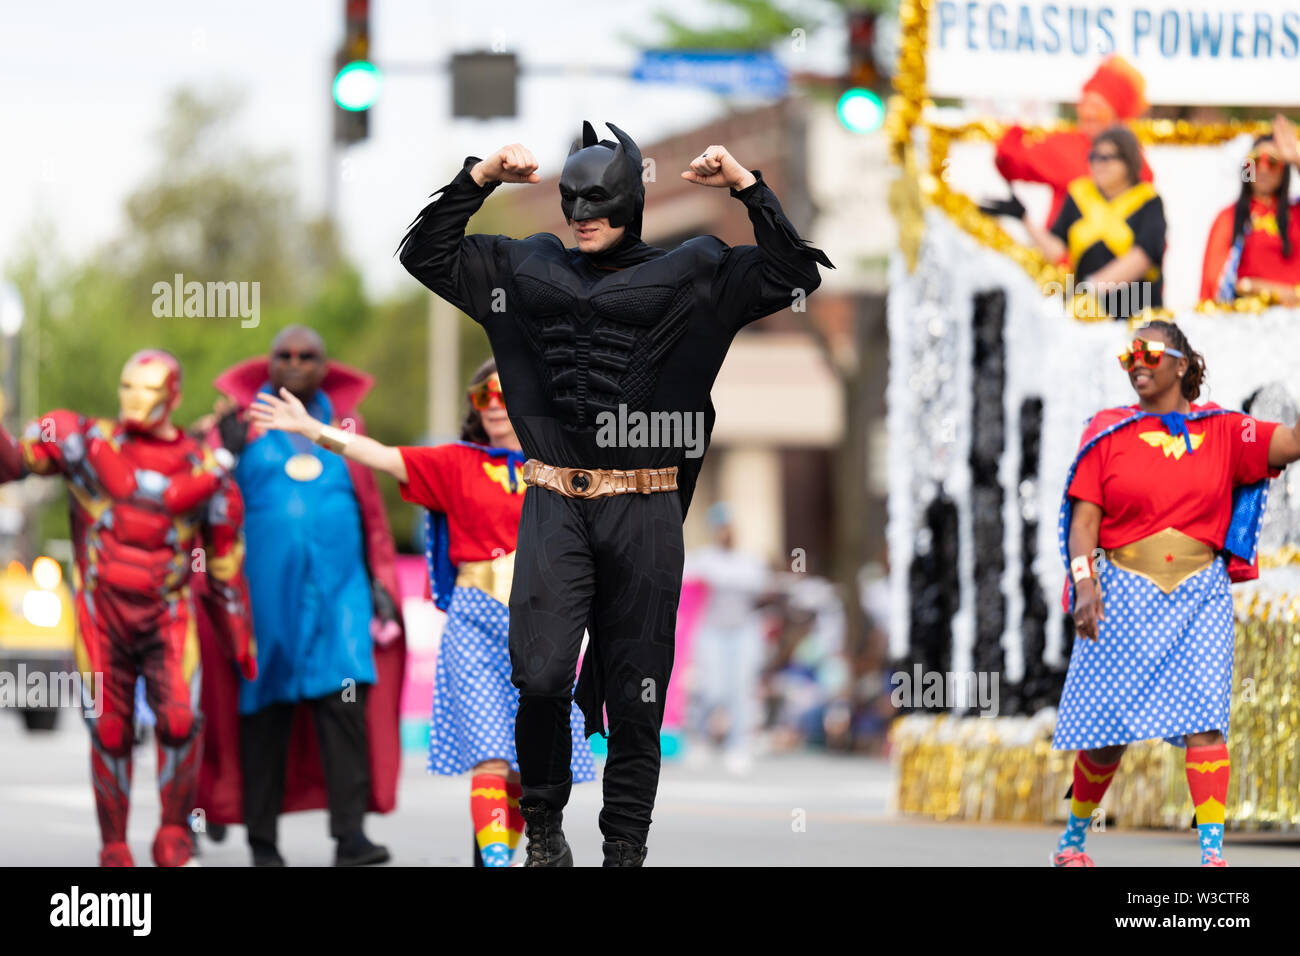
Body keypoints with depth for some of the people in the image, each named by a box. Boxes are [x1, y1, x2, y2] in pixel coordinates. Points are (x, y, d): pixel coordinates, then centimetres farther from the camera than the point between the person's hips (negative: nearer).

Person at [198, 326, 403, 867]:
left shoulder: (344, 424, 13)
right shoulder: (239, 423, 5)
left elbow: (372, 511, 16)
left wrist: (380, 581, 12)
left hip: (338, 590, 1)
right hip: (265, 592, -1)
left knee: (345, 699, -12)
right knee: (266, 710, 1)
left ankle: (350, 834, -16)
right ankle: (262, 840, 8)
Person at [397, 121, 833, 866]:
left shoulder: (689, 275, 6)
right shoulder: (529, 269, 12)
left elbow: (795, 274, 1)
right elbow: (426, 253, 15)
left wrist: (748, 187, -7)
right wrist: (479, 179, 3)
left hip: (643, 513, -1)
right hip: (555, 505, 1)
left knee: (635, 694, 3)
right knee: (541, 675, -14)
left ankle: (626, 849, 12)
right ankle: (544, 826, 4)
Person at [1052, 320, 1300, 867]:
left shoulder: (1221, 432, 6)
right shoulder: (1109, 433, 5)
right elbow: (1084, 518, 1)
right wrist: (1085, 583, -12)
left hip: (1200, 593, 0)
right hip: (1124, 591, 0)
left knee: (1202, 719, -14)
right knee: (1108, 731, 3)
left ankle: (1213, 852, -18)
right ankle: (1074, 838, 25)